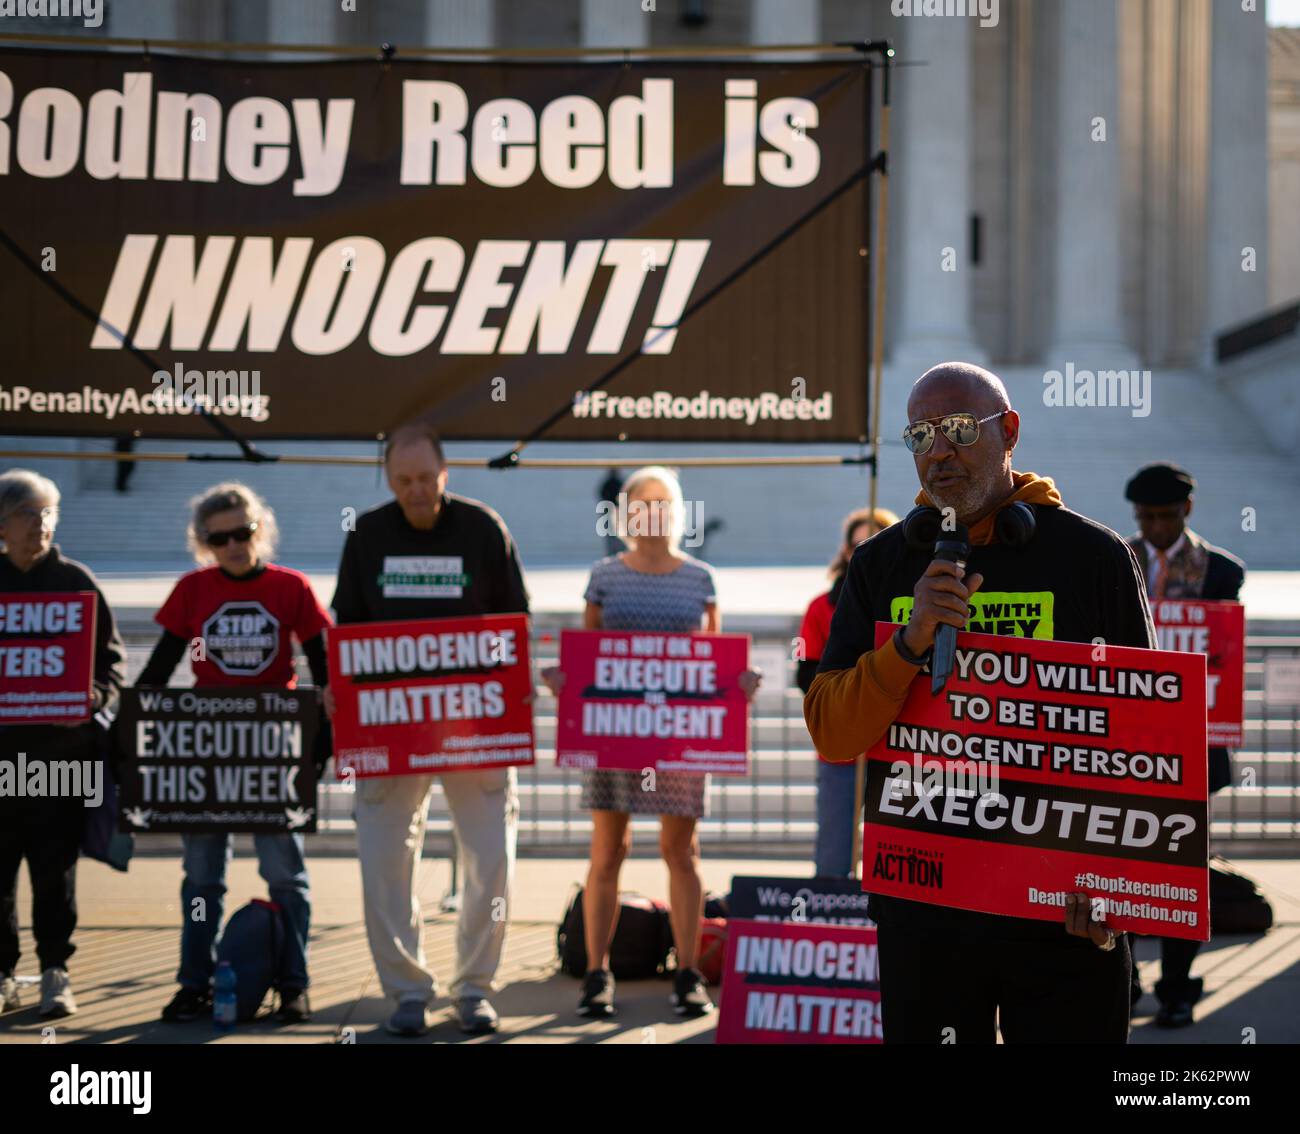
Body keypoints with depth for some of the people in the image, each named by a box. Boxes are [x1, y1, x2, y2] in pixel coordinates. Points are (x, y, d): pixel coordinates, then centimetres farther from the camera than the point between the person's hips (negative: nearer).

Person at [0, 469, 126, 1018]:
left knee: (55, 868, 1)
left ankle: (55, 972, 7)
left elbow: (111, 657, 5)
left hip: (62, 745, -1)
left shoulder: (75, 581, 4)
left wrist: (95, 698, -13)